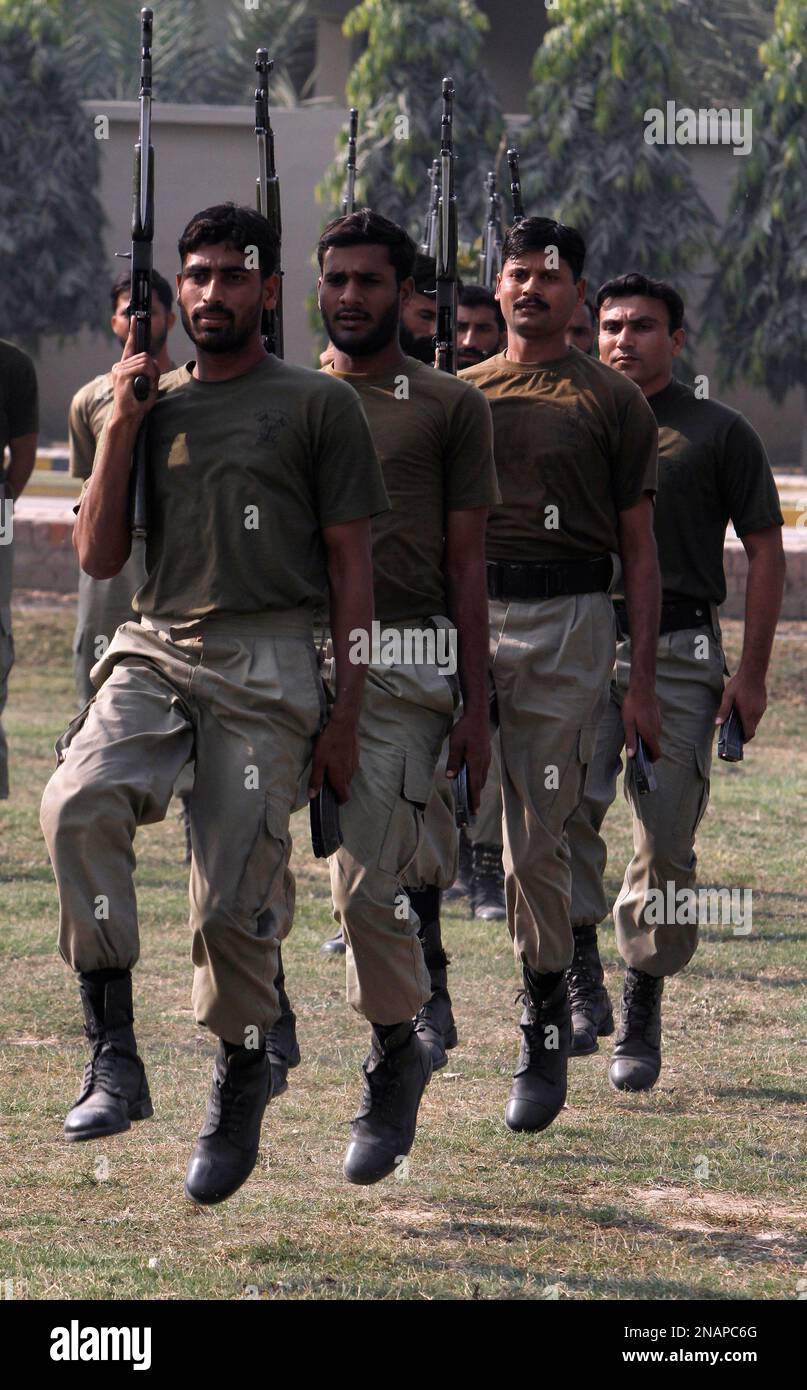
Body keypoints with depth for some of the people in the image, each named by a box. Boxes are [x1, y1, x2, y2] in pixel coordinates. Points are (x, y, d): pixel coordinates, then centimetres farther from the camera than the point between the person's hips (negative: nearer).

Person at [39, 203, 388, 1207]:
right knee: (76, 802, -27)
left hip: (267, 667, -3)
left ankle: (239, 1081, 16)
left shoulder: (319, 404, 6)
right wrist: (118, 428, 1)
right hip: (154, 652, 3)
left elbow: (350, 567, 5)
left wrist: (345, 715, -1)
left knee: (235, 896, -7)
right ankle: (112, 1050, -23)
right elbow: (98, 558, 12)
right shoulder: (151, 403, 16)